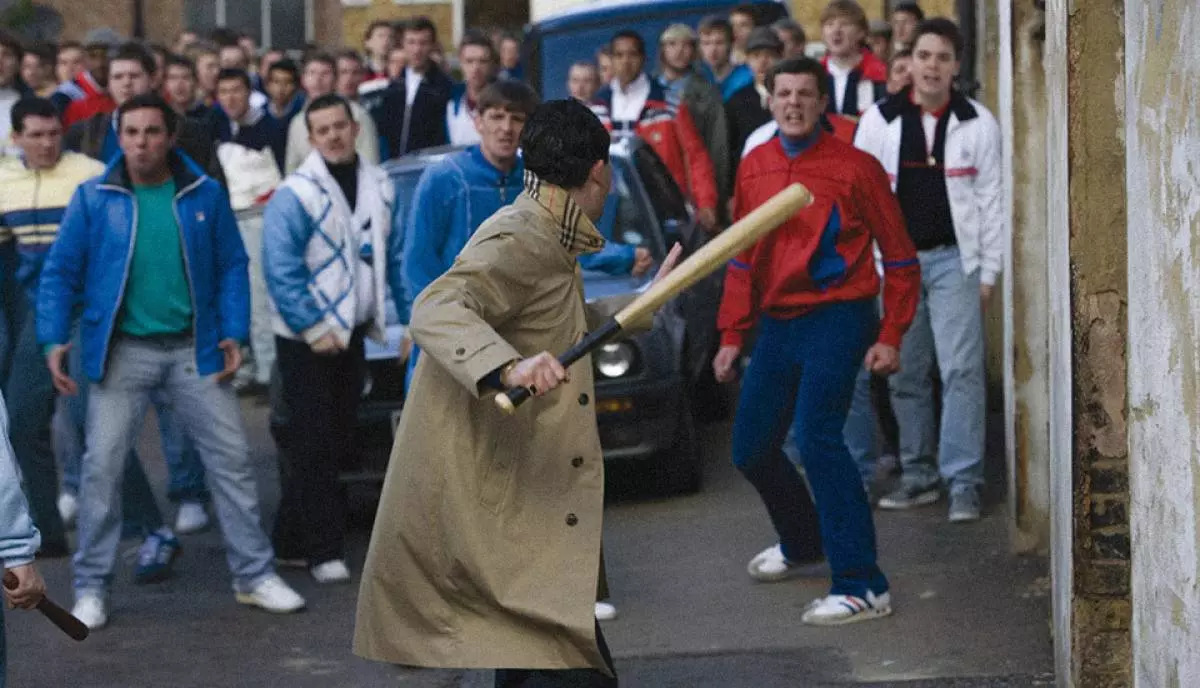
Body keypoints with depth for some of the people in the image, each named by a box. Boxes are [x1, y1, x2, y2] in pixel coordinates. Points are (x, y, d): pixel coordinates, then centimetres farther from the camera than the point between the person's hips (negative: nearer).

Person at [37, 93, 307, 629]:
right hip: (122, 353, -1)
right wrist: (54, 339, -9)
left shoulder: (205, 194, 2)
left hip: (194, 350, 1)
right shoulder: (93, 199, -1)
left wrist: (234, 332, -4)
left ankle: (254, 575, 15)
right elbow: (60, 273, 1)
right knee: (102, 467, -1)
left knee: (231, 459, 3)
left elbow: (232, 265, 6)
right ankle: (91, 589, 10)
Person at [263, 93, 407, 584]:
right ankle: (324, 552, -1)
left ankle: (291, 539, 21)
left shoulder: (379, 187, 6)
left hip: (352, 335, 6)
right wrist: (315, 329, -17)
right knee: (314, 447, -5)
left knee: (338, 442, 10)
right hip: (305, 341, -6)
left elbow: (397, 259, 12)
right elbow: (281, 272, -15)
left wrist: (413, 318, 6)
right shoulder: (294, 196, -13)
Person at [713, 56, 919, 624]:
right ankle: (802, 541, 40)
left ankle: (861, 587, -18)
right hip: (776, 323, 7)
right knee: (750, 449, 12)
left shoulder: (855, 167, -7)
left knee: (817, 437, -21)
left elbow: (899, 258, -2)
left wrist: (890, 337, -9)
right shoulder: (754, 168, 9)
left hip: (835, 319, -6)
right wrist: (732, 336, 14)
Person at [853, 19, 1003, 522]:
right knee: (906, 375, 8)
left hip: (953, 258, -2)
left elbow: (992, 200, 2)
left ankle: (963, 481, -7)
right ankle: (919, 475, 18)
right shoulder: (879, 121, 3)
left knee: (961, 369, -9)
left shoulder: (977, 123, 1)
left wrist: (988, 271, -1)